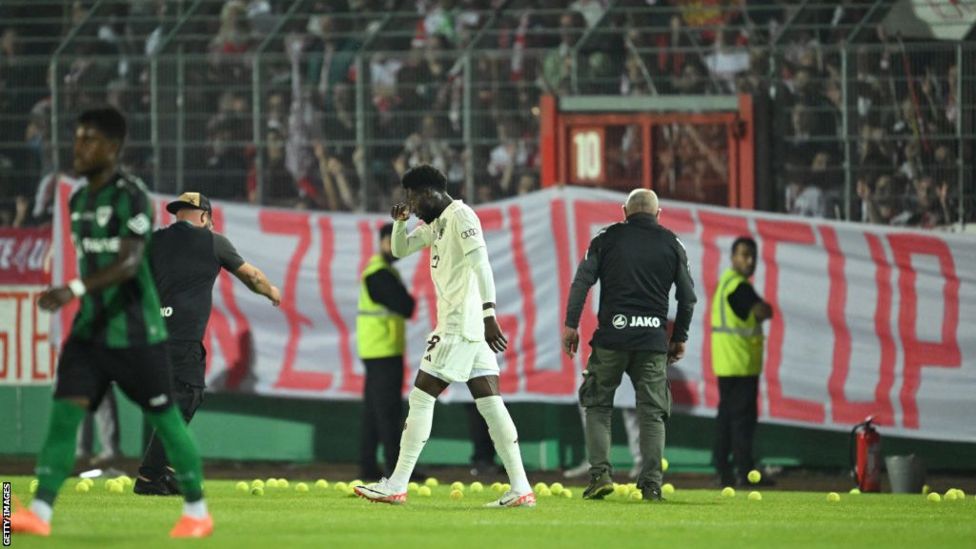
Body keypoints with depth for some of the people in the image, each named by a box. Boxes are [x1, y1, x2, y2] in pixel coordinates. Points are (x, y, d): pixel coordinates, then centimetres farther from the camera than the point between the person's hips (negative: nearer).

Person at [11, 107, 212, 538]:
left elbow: (129, 262, -28)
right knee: (64, 412, -6)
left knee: (164, 418, 3)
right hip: (90, 330, 7)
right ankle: (40, 513, -11)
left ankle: (196, 513, 17)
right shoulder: (78, 199, 10)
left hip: (135, 332, -7)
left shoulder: (131, 196, -15)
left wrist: (75, 290, -40)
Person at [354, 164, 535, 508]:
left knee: (421, 398, -4)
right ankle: (521, 489, -3)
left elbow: (481, 266, -18)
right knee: (490, 403, 3)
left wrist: (489, 317, -25)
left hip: (459, 326, -10)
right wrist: (400, 221, 10)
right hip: (471, 329, 10)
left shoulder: (460, 216, -9)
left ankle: (397, 486, -2)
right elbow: (400, 250, 31)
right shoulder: (436, 224, 20)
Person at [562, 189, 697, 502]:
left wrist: (571, 325, -1)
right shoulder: (671, 244, 10)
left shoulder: (608, 239, 6)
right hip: (654, 340, 1)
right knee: (652, 411, 6)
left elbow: (582, 281, -3)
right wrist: (680, 338, 18)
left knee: (598, 405, 10)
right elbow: (687, 296, 10)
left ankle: (600, 473, -4)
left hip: (611, 336, -1)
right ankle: (651, 483, -1)